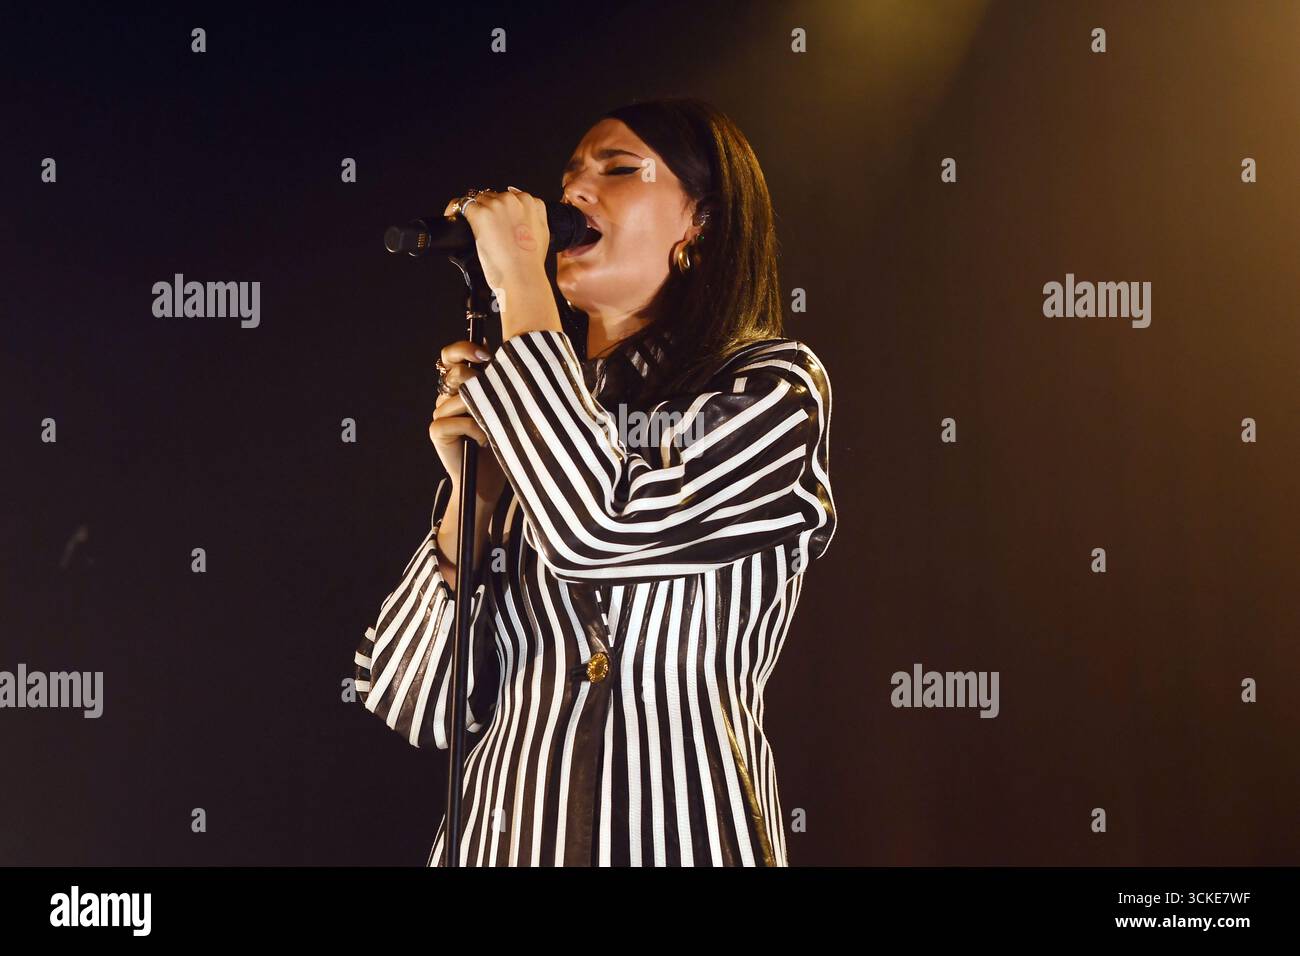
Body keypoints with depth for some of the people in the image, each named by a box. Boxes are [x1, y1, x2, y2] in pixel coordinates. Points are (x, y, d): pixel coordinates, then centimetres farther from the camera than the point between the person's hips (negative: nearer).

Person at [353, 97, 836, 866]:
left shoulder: (772, 389, -6)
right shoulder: (514, 420, 5)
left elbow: (599, 527, -25)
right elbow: (417, 704, 2)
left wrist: (520, 285, -15)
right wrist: (470, 487, -10)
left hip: (680, 831, -4)